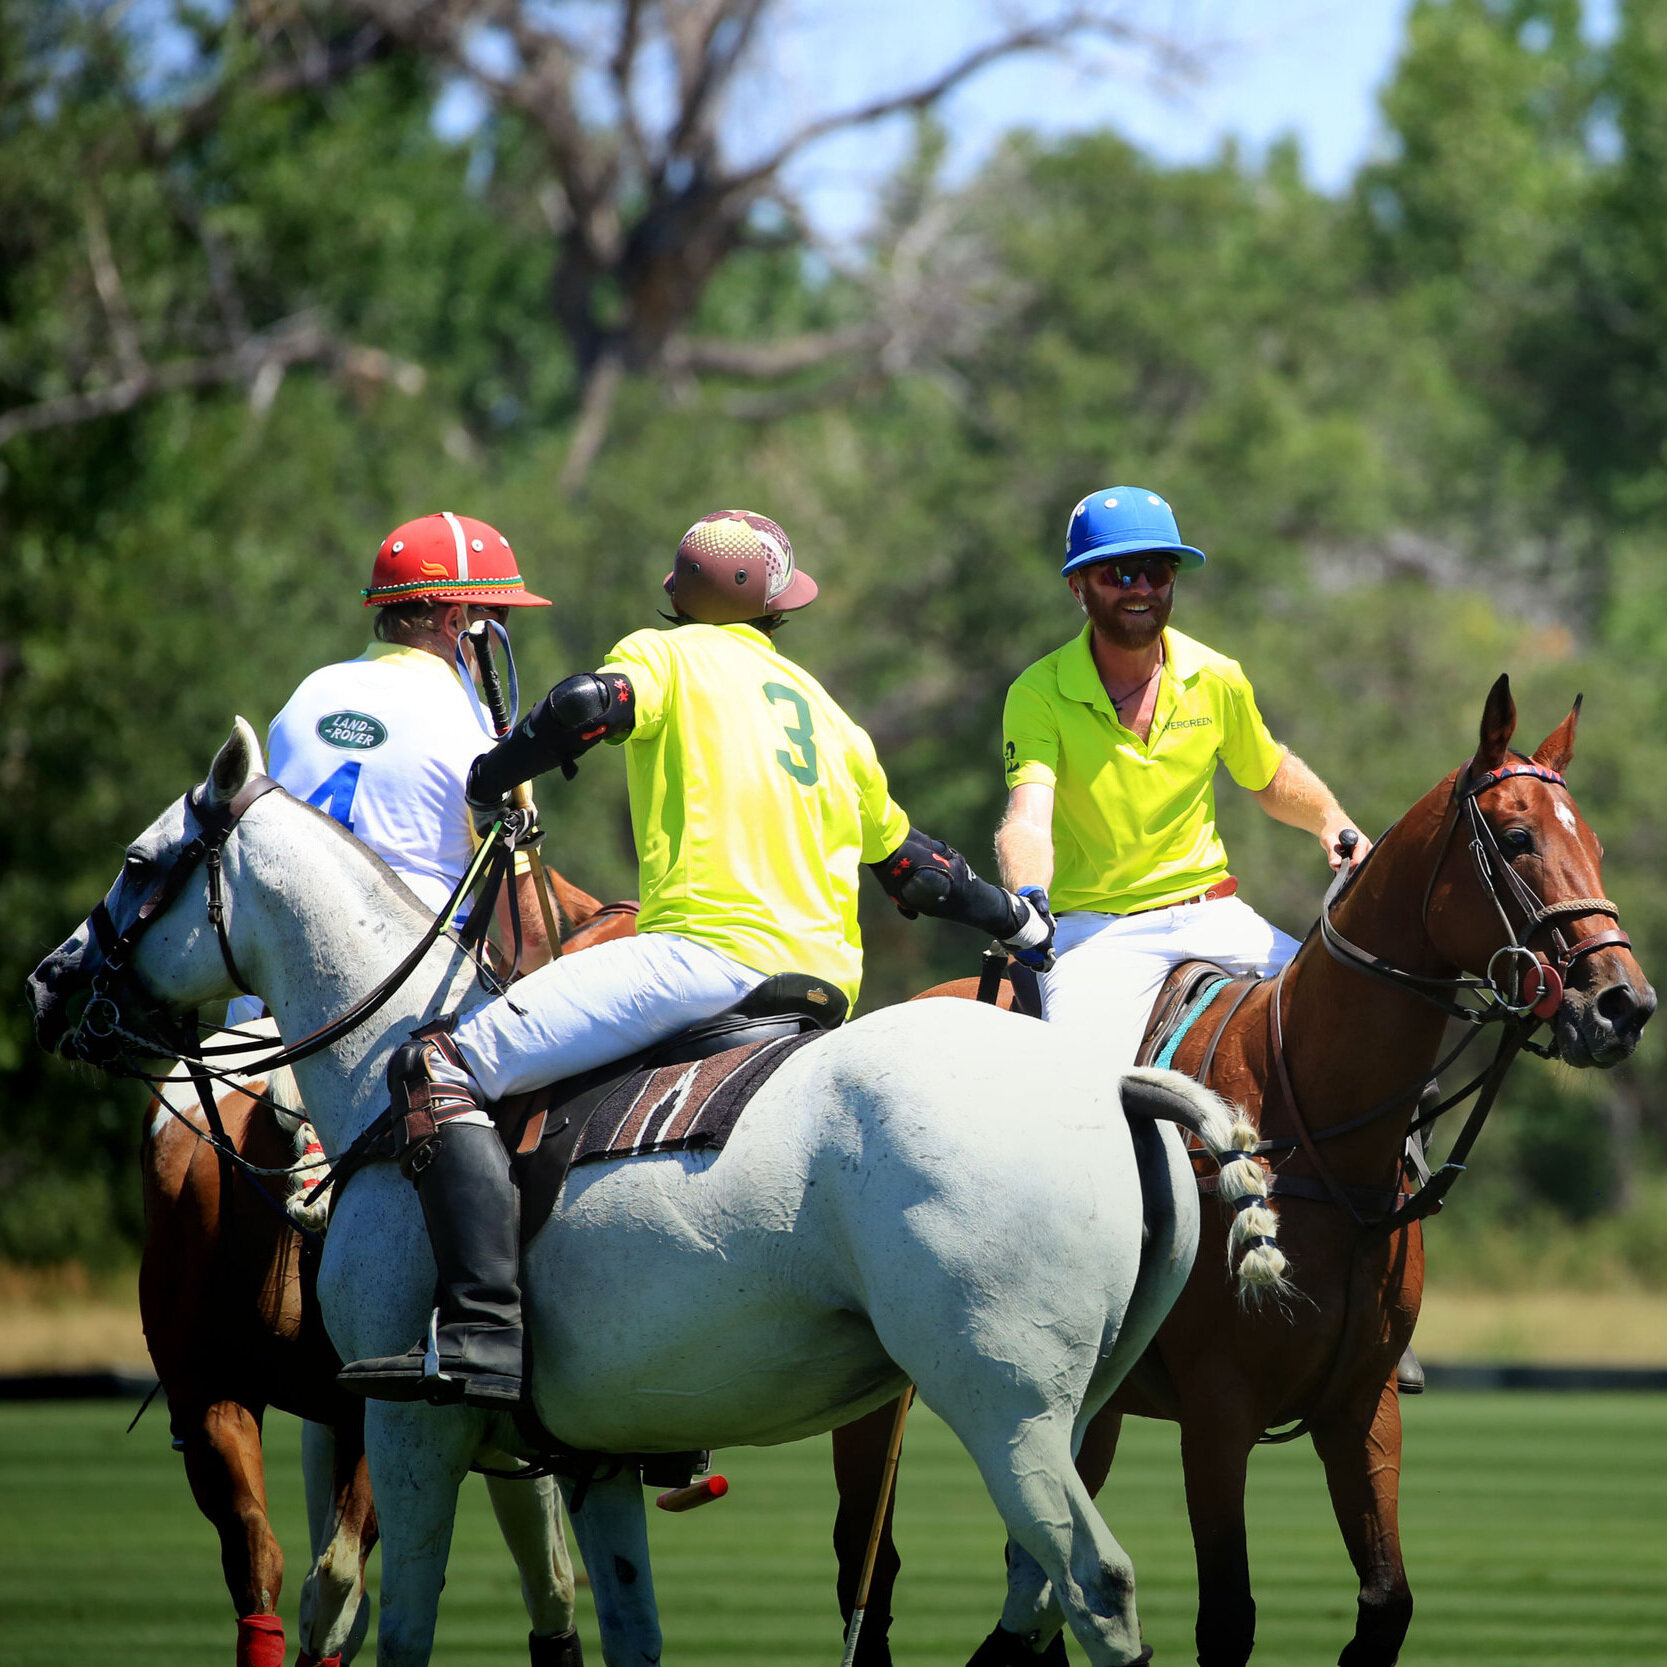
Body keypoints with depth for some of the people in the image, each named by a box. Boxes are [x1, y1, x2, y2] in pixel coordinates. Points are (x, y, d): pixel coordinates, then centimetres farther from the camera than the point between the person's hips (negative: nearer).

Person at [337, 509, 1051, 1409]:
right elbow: (908, 862, 38)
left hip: (706, 951, -8)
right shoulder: (824, 710, 29)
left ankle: (480, 1332, -35)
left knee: (438, 1068, -15)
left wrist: (497, 776, 3)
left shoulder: (669, 655, 10)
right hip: (825, 980, 8)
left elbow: (589, 704, -13)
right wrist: (1015, 919, 53)